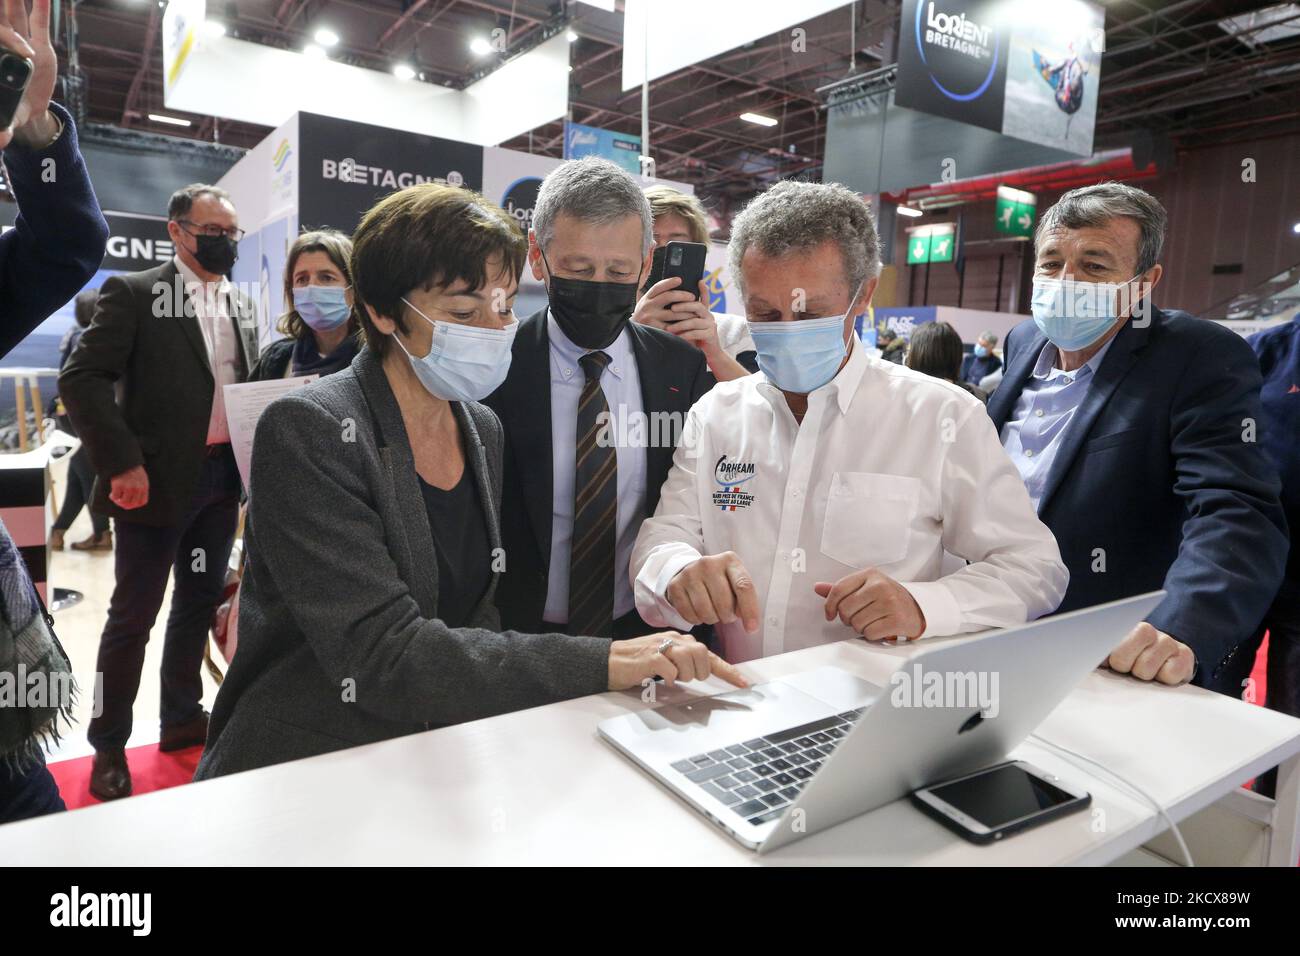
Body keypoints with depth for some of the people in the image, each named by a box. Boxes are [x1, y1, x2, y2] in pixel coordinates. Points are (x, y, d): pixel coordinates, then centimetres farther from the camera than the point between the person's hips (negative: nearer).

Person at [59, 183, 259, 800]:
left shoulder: (241, 305, 12)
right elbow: (83, 379, -12)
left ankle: (182, 717, 31)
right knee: (134, 614, 4)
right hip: (159, 480, -6)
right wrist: (122, 461, -17)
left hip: (222, 477, 6)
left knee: (199, 603, 15)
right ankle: (109, 745, 19)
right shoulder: (133, 293, -6)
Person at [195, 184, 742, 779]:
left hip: (441, 760, 6)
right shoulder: (309, 432, -17)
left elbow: (473, 614, 9)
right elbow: (381, 654, -24)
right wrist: (599, 663, -30)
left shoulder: (482, 429, 5)